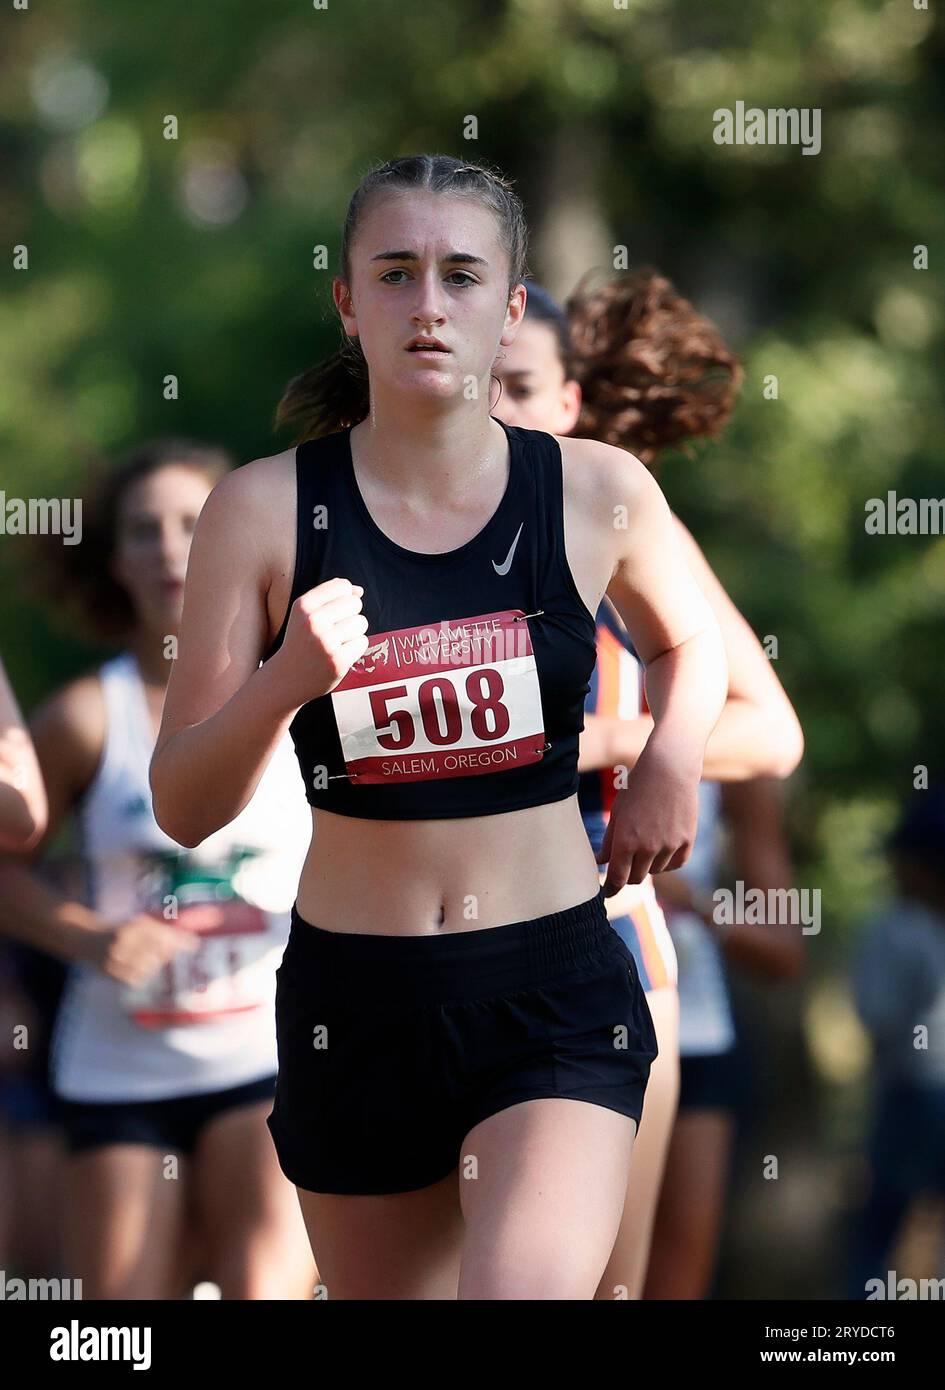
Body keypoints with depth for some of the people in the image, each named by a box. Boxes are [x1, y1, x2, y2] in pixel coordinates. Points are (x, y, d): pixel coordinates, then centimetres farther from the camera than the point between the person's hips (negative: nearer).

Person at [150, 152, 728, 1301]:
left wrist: (672, 765, 4)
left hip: (557, 991, -1)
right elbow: (183, 809, -4)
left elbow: (689, 642, 23)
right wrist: (283, 682, -21)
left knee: (524, 1290, -25)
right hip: (353, 998, 1)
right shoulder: (264, 509, -5)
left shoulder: (596, 493, -1)